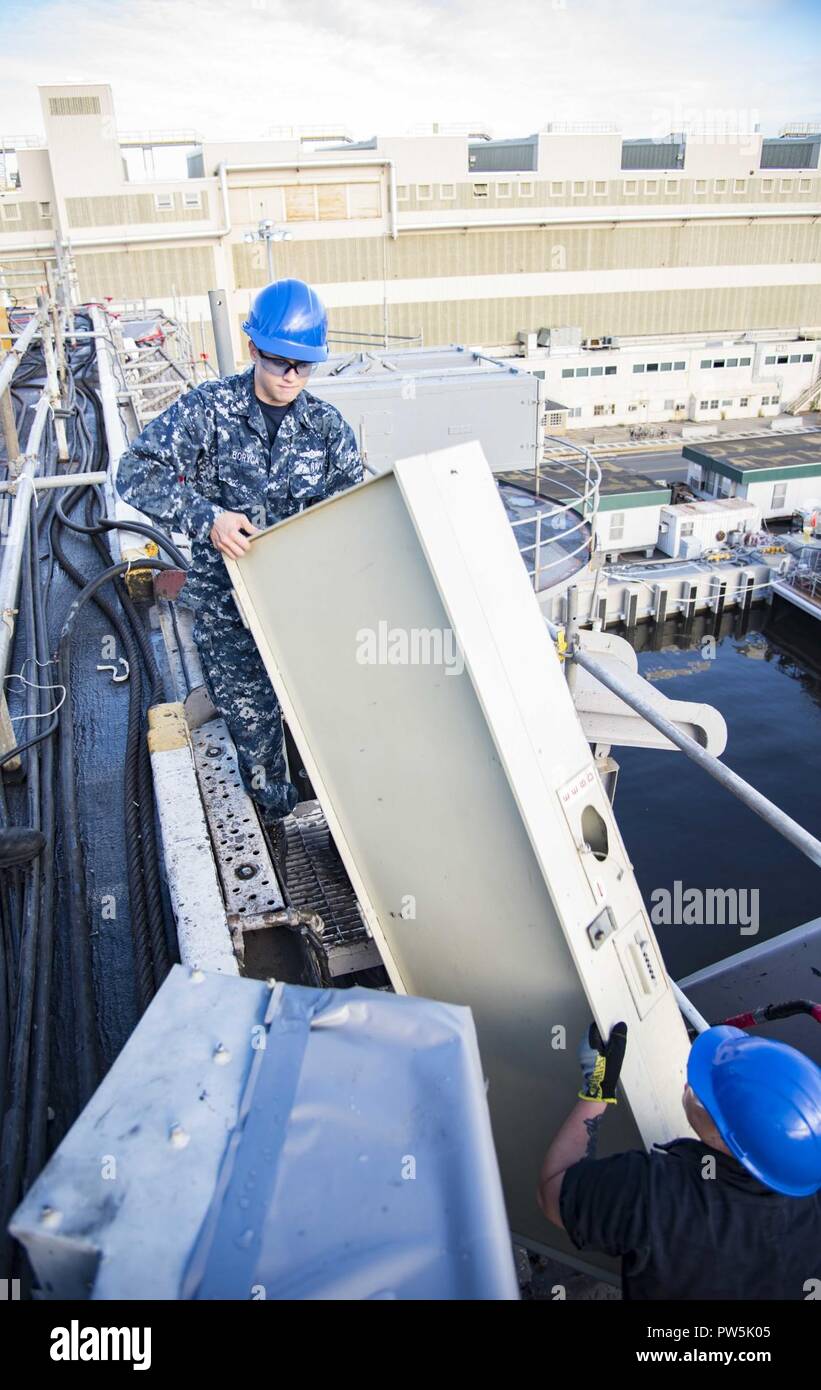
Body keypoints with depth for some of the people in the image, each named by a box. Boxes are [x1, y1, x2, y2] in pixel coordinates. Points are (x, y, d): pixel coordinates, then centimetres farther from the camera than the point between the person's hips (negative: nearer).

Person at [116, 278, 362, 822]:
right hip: (228, 602, -1)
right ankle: (276, 809, 36)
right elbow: (137, 471, -14)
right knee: (251, 715, 11)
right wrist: (205, 517, -30)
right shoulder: (209, 409, -8)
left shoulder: (328, 425, -1)